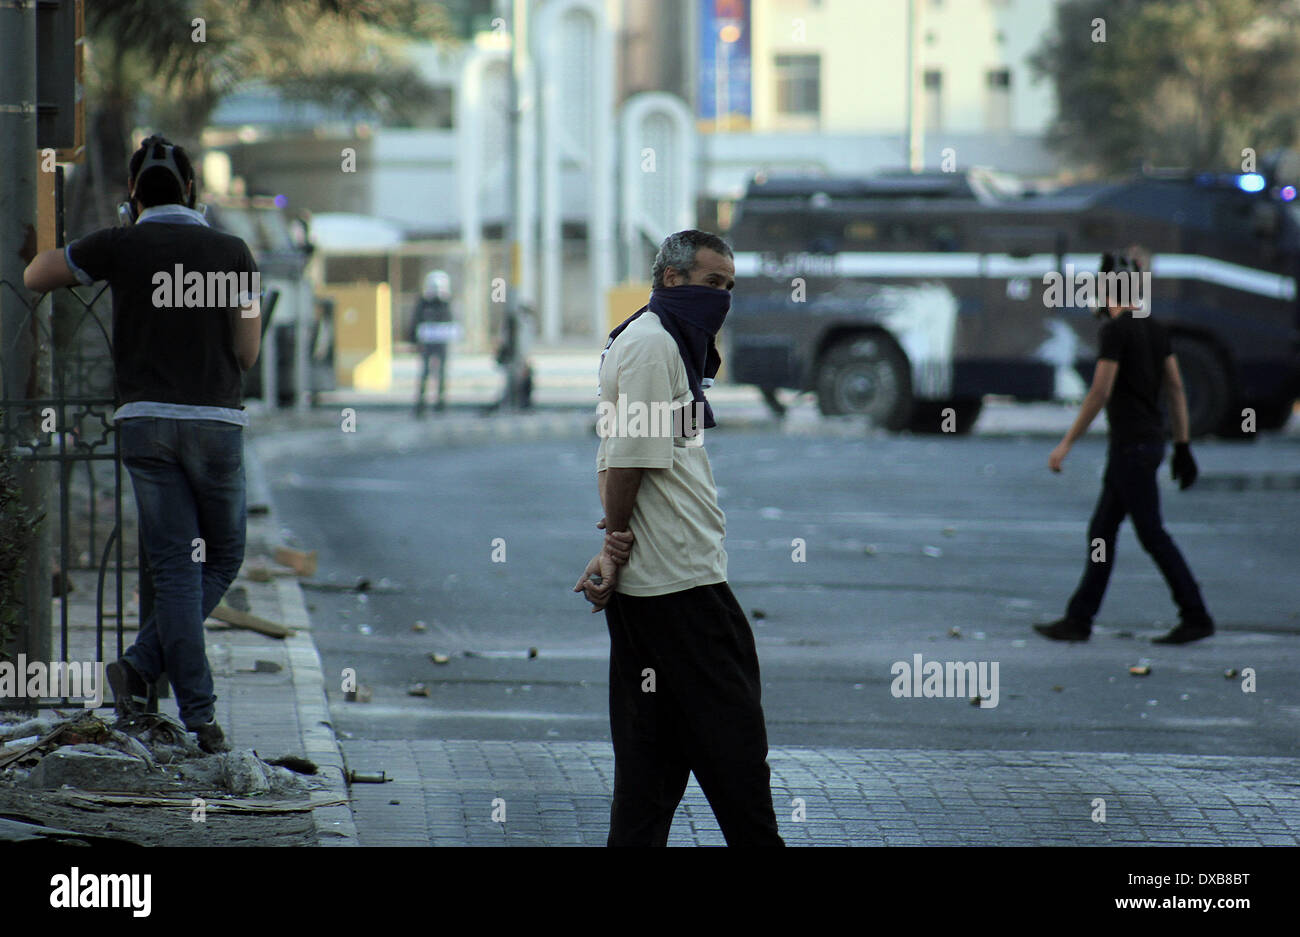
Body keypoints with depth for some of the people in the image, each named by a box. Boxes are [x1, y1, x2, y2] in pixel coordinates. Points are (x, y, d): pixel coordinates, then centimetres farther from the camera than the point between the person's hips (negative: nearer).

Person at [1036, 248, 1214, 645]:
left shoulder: (1116, 331, -15)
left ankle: (1197, 618, -1)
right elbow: (1176, 389, 12)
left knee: (1152, 534, -3)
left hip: (1130, 446, -9)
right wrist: (1182, 447, 16)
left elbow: (1099, 393, -18)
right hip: (1152, 441, 9)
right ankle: (1078, 619, 14)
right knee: (1101, 532, 12)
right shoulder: (1154, 329, 10)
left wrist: (1066, 444, -13)